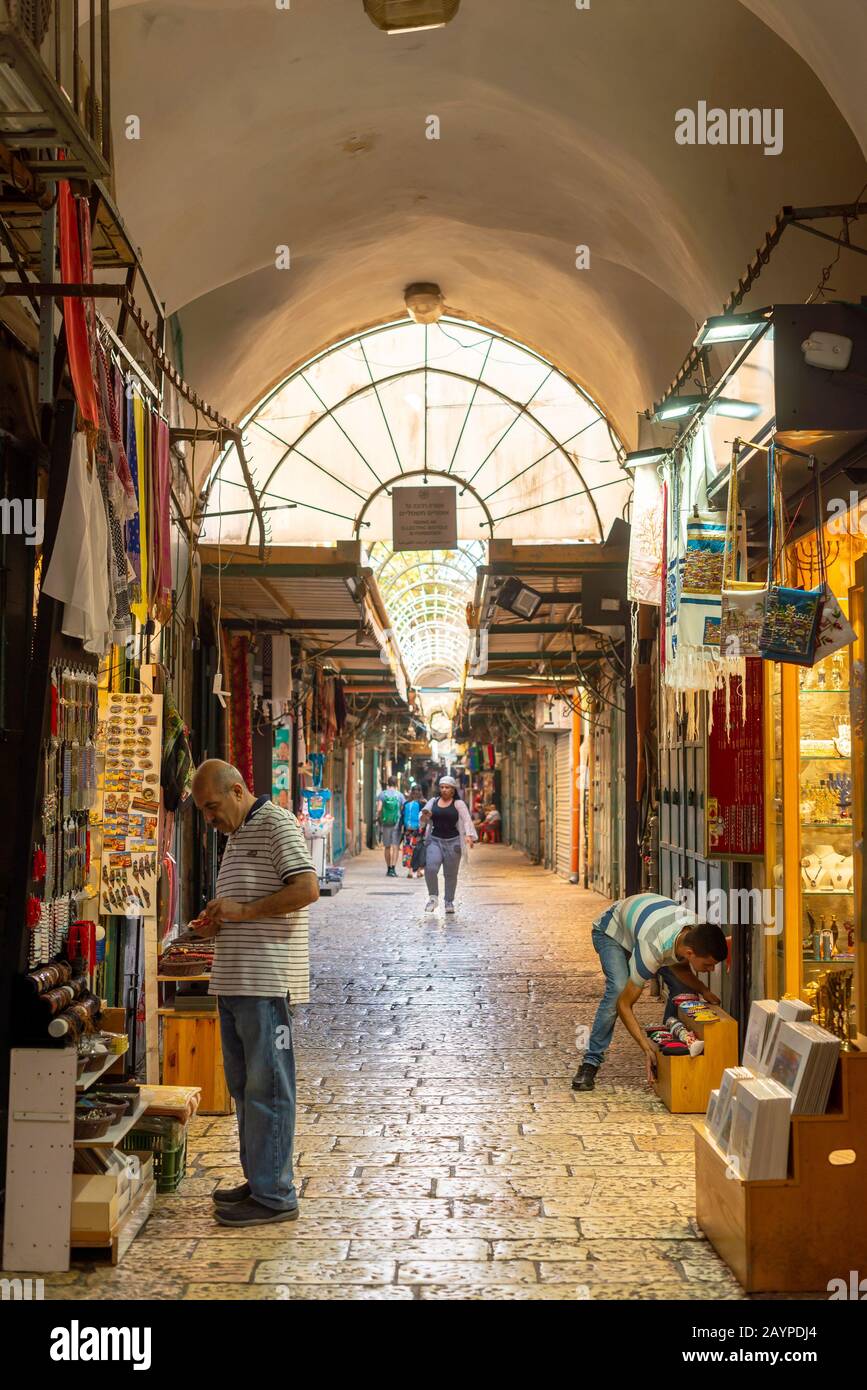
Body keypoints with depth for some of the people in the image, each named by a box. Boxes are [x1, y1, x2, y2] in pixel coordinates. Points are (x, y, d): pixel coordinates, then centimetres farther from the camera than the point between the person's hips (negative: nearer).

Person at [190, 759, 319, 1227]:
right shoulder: (236, 835, 21)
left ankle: (274, 1195, -1)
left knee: (266, 1087, -6)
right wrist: (216, 923, 10)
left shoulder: (276, 824, -9)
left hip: (266, 980, -10)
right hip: (234, 980, 10)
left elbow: (306, 889, -19)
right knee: (243, 1086, 14)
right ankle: (258, 1180, 23)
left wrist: (241, 911, -17)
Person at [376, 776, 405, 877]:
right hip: (397, 823, -1)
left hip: (385, 823, 1)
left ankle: (388, 869, 18)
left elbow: (379, 809, -7)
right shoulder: (400, 795, 0)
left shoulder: (382, 794, 1)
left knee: (387, 846, 11)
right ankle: (393, 868, -15)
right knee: (395, 846, -3)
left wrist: (378, 819, 6)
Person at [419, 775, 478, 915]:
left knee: (450, 874, 5)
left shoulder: (458, 804, 0)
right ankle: (433, 897, 1)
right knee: (430, 868, -17)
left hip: (452, 842, -1)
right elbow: (422, 819, 12)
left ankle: (449, 902, 20)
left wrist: (468, 835, -26)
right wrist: (424, 816, -13)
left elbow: (466, 820, -9)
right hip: (435, 840, 2)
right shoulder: (433, 801, 10)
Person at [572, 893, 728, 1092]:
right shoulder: (652, 951, -45)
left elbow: (678, 965, -6)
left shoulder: (700, 932, -28)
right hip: (612, 931, -6)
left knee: (684, 986, -10)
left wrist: (703, 991, -22)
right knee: (618, 989, -29)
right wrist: (647, 1049, -38)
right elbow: (624, 1005, -35)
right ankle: (591, 1061, -19)